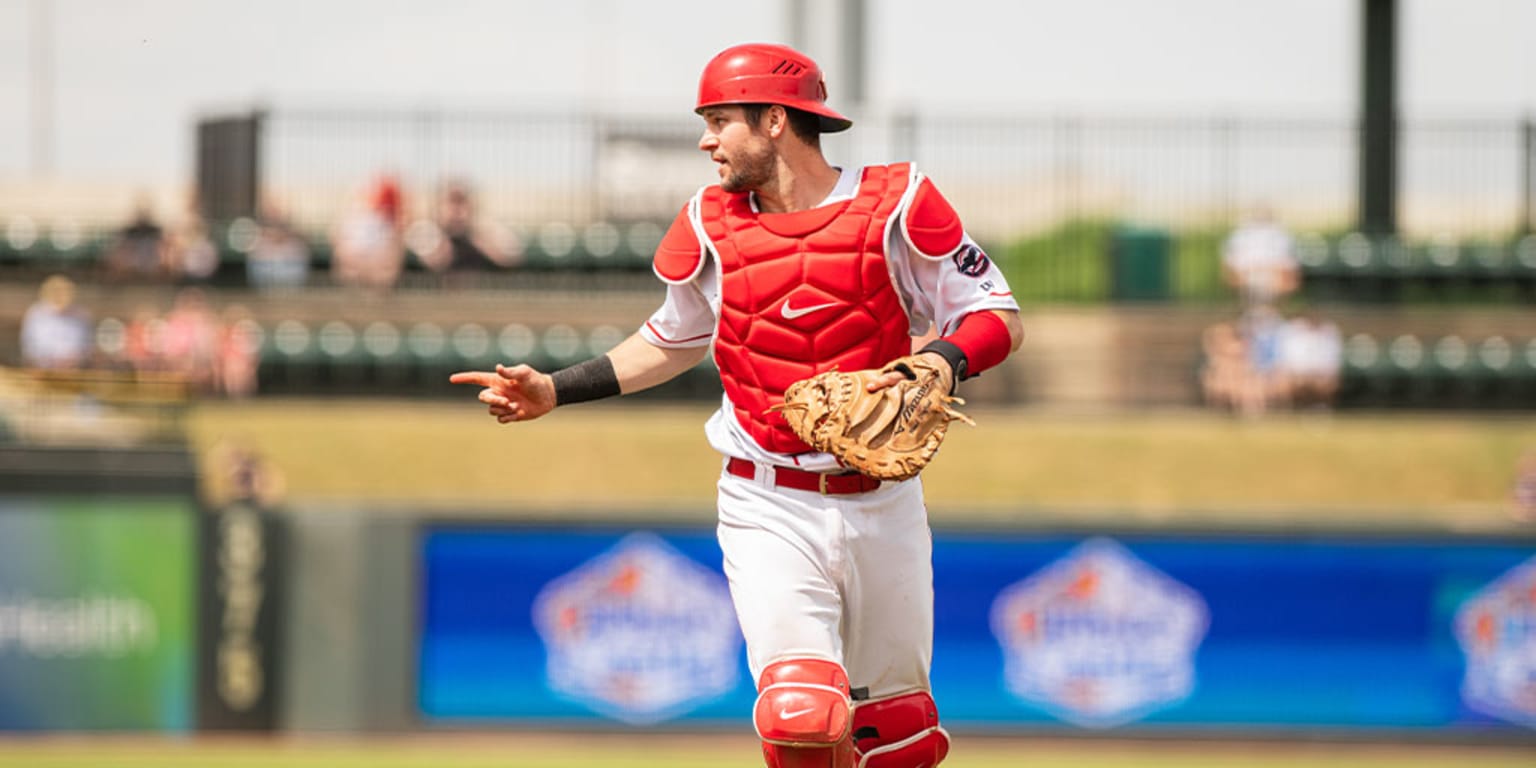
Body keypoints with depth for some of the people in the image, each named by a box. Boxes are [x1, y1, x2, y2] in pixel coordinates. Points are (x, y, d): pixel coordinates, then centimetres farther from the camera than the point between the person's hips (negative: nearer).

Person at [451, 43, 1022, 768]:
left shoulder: (894, 205, -5)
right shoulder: (710, 226, 3)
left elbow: (999, 319, -4)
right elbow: (672, 341, 20)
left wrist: (940, 363, -25)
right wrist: (555, 390, 11)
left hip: (881, 507, 0)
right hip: (768, 510, 0)